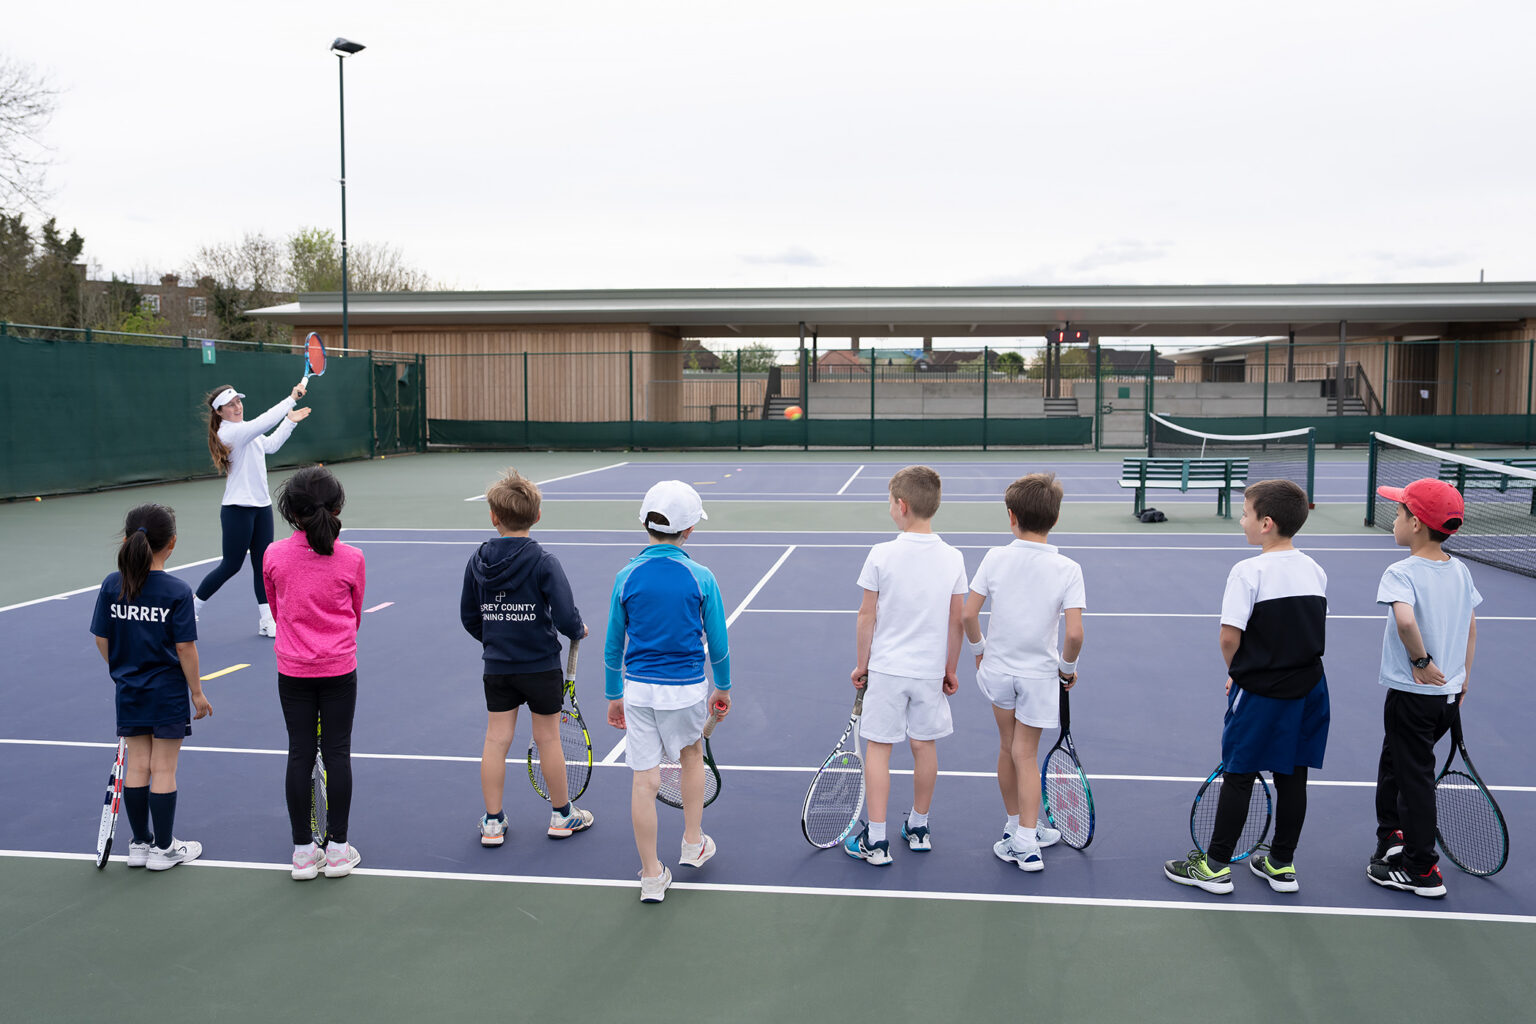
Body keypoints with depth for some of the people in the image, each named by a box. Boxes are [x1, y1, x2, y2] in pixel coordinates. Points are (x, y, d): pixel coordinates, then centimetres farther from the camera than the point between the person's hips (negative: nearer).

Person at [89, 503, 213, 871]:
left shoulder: (111, 585, -3)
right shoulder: (177, 592, -15)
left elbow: (102, 640, 2)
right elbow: (185, 648, -14)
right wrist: (197, 693, -4)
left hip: (129, 691, 4)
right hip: (169, 692, -4)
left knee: (136, 767, 13)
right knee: (164, 770, 4)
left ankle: (140, 844, 23)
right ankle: (163, 848, 14)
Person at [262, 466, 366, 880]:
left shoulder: (274, 555, -6)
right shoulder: (351, 559, -9)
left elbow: (276, 610, 9)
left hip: (293, 671, 1)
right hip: (339, 671, -1)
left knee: (300, 755, 7)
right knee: (337, 753, 7)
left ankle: (303, 850, 15)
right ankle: (338, 848, 14)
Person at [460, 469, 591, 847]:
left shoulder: (477, 561, -2)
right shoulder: (543, 562, -16)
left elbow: (469, 617, 6)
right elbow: (566, 617, -21)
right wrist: (579, 630, 1)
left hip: (497, 669, 3)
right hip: (541, 666, -3)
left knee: (496, 739, 10)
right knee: (548, 738, 9)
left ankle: (493, 822, 17)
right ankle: (562, 814, 25)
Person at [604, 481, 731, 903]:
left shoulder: (627, 577, -4)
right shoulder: (700, 578, -9)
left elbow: (613, 645, 3)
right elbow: (717, 642, -2)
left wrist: (613, 695, 15)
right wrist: (723, 687, 14)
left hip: (638, 688, 1)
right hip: (686, 688, -1)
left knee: (645, 780, 6)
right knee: (692, 756, 26)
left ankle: (652, 876, 14)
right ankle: (693, 843, 37)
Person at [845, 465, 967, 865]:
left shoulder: (882, 555, -12)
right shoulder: (952, 558, -4)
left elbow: (867, 615, -7)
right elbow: (956, 621, 1)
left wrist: (861, 663, 5)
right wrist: (951, 669, 13)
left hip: (886, 668, -3)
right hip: (931, 670, 3)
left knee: (878, 748, 5)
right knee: (924, 745, 15)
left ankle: (876, 840, 8)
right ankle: (919, 828, 30)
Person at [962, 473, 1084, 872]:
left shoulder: (995, 558, -10)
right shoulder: (1067, 569, -14)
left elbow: (968, 615, -9)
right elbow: (1074, 634, -20)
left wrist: (979, 649, 9)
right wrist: (1068, 666, -1)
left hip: (998, 669, 2)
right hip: (1038, 674, -2)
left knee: (1008, 749, 18)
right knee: (1025, 754, 10)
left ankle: (1015, 825, 33)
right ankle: (1026, 840, 8)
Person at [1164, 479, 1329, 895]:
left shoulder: (1249, 571, -16)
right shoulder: (1315, 570, 5)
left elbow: (1230, 636, -19)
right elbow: (1311, 631, 9)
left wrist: (1236, 672, 2)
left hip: (1260, 691, -6)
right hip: (1308, 686, 6)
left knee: (1238, 776, 4)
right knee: (1292, 775, 13)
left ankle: (1215, 865, 13)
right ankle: (1282, 864, 25)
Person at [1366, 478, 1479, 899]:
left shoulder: (1402, 573, -19)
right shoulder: (1460, 570, 4)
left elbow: (1405, 619, -37)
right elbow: (1471, 626, 11)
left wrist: (1421, 660, -21)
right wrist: (1462, 677, 18)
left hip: (1413, 693, -7)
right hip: (1449, 694, 7)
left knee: (1415, 778, 3)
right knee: (1394, 765, 23)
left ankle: (1421, 871, 12)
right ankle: (1394, 838, 34)